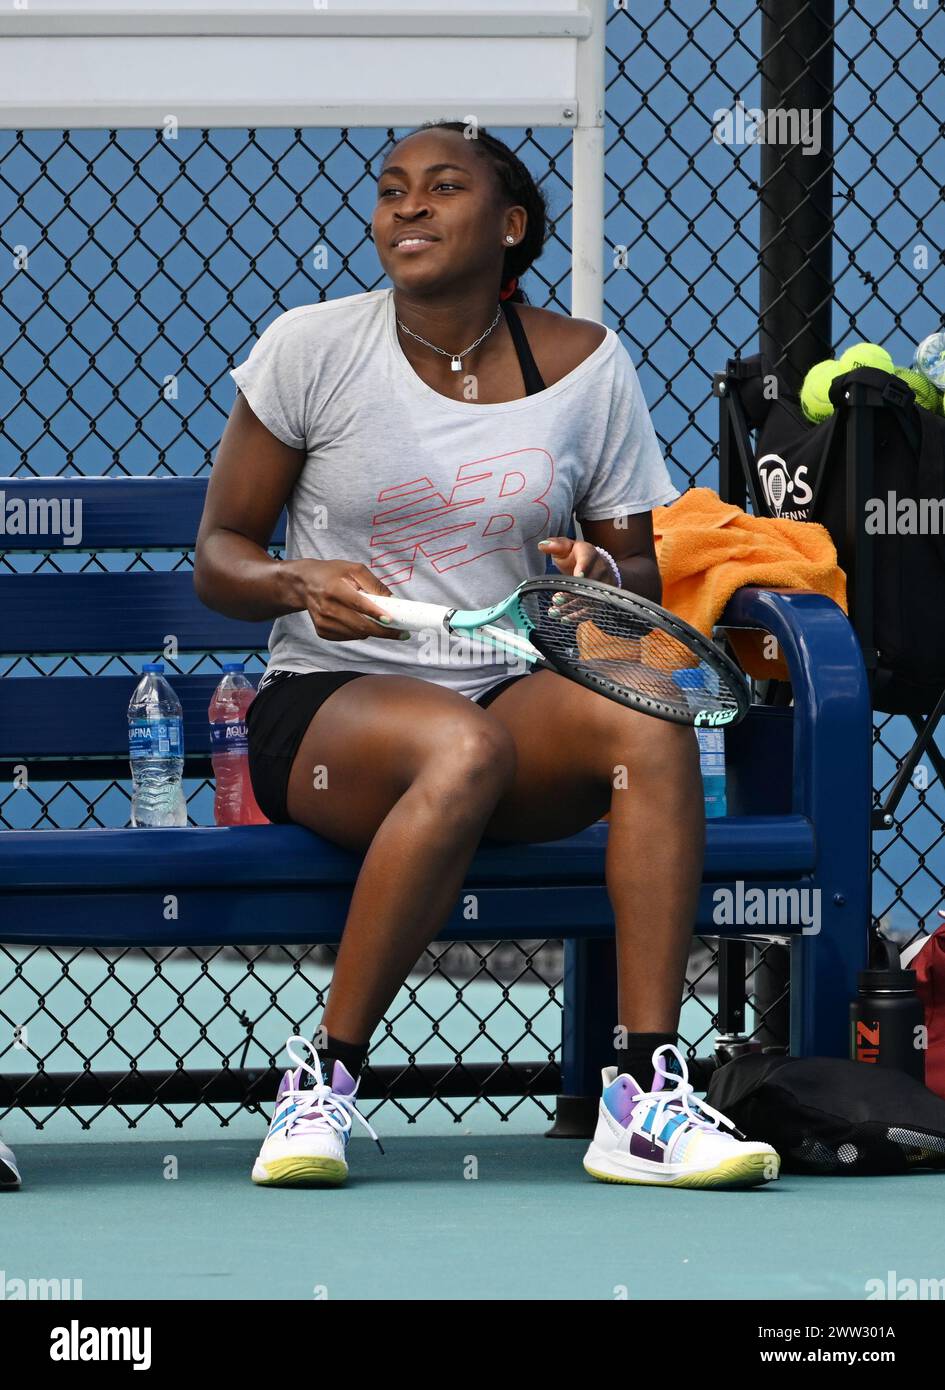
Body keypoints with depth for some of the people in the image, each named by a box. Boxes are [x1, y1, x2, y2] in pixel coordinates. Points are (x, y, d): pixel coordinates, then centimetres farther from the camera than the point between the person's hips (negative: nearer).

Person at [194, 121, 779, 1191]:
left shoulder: (584, 364, 7)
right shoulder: (311, 349, 0)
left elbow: (640, 570, 13)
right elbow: (218, 557, 4)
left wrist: (603, 578, -12)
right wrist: (301, 585, -19)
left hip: (514, 698, 3)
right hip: (323, 704, -3)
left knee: (649, 710, -31)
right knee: (461, 745, -38)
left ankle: (642, 1096, -34)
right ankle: (323, 1081, -26)